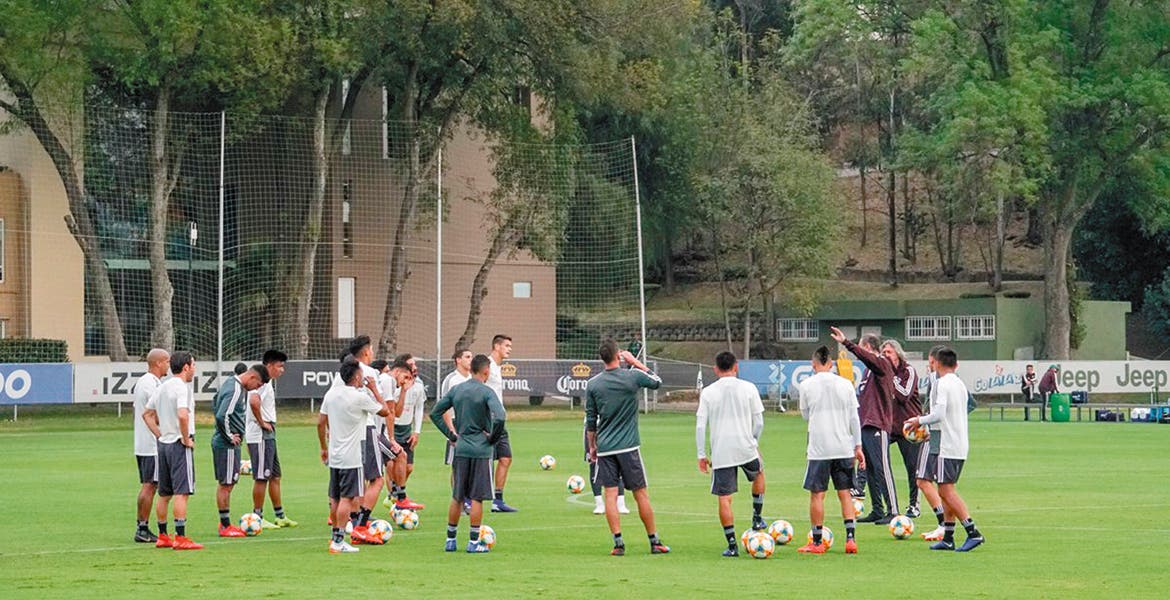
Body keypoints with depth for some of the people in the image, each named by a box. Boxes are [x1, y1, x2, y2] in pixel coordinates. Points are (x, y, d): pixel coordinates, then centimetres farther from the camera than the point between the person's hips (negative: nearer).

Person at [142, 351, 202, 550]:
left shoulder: (162, 387, 13)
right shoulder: (182, 388, -14)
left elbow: (147, 414, 21)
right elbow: (182, 415, -29)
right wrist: (186, 439, -17)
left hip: (164, 444, 9)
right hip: (179, 445, -9)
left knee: (164, 494, 13)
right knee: (182, 492, -8)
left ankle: (162, 536, 19)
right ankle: (180, 538, -11)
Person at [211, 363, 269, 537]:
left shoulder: (231, 383, 11)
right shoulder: (235, 391, -20)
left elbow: (215, 402, 26)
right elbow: (222, 416, -30)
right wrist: (230, 437, -17)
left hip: (226, 443, 10)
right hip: (227, 445, -10)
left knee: (227, 483, 15)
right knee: (226, 484, -4)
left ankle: (225, 523, 21)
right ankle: (225, 527, 1)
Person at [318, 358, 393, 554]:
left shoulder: (331, 394, 6)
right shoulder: (360, 397, -14)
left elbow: (320, 422, 12)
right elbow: (385, 411, -3)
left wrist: (323, 448, 22)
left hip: (334, 456, 7)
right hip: (351, 457, -7)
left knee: (335, 498, 13)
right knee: (348, 498, -5)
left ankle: (335, 535, 22)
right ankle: (338, 541, -10)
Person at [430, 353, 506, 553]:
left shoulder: (456, 390, 6)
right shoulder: (486, 392, -11)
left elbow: (435, 413, 8)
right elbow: (499, 417, -24)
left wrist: (451, 435, 11)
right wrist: (492, 438, -7)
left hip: (460, 450, 5)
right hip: (481, 451, -5)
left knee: (457, 497, 13)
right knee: (477, 498, 1)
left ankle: (450, 539, 17)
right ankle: (474, 542, 2)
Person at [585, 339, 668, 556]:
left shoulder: (593, 384, 0)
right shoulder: (632, 377, -6)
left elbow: (590, 420, 5)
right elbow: (656, 382, 14)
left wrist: (591, 446, 16)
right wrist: (635, 362, 17)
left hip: (604, 448, 2)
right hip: (628, 446, -1)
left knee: (610, 494, 1)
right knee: (641, 494, 5)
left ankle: (618, 543, -5)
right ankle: (655, 542, 11)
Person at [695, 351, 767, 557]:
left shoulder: (707, 392, 0)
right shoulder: (748, 388, -1)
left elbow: (700, 426, -2)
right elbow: (758, 422, 2)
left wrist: (701, 455, 4)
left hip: (720, 453, -1)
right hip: (745, 447, 1)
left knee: (724, 498, 4)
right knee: (758, 473, 32)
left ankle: (732, 545, 0)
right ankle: (757, 519, 33)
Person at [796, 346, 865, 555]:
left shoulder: (807, 385, -3)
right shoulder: (845, 385, 3)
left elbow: (805, 415, 10)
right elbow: (854, 418, 5)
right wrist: (858, 447, 11)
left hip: (819, 448, -3)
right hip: (844, 447, 3)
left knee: (817, 494, 4)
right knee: (845, 493, 8)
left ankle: (817, 542, 6)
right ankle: (851, 538, 0)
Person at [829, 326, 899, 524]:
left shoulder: (882, 364, -8)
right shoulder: (870, 367, 20)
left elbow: (867, 357, -30)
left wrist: (846, 343, -38)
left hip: (877, 426, -10)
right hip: (865, 425, 10)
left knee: (882, 469, -11)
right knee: (870, 469, 11)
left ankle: (893, 512, -12)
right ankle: (877, 511, 15)